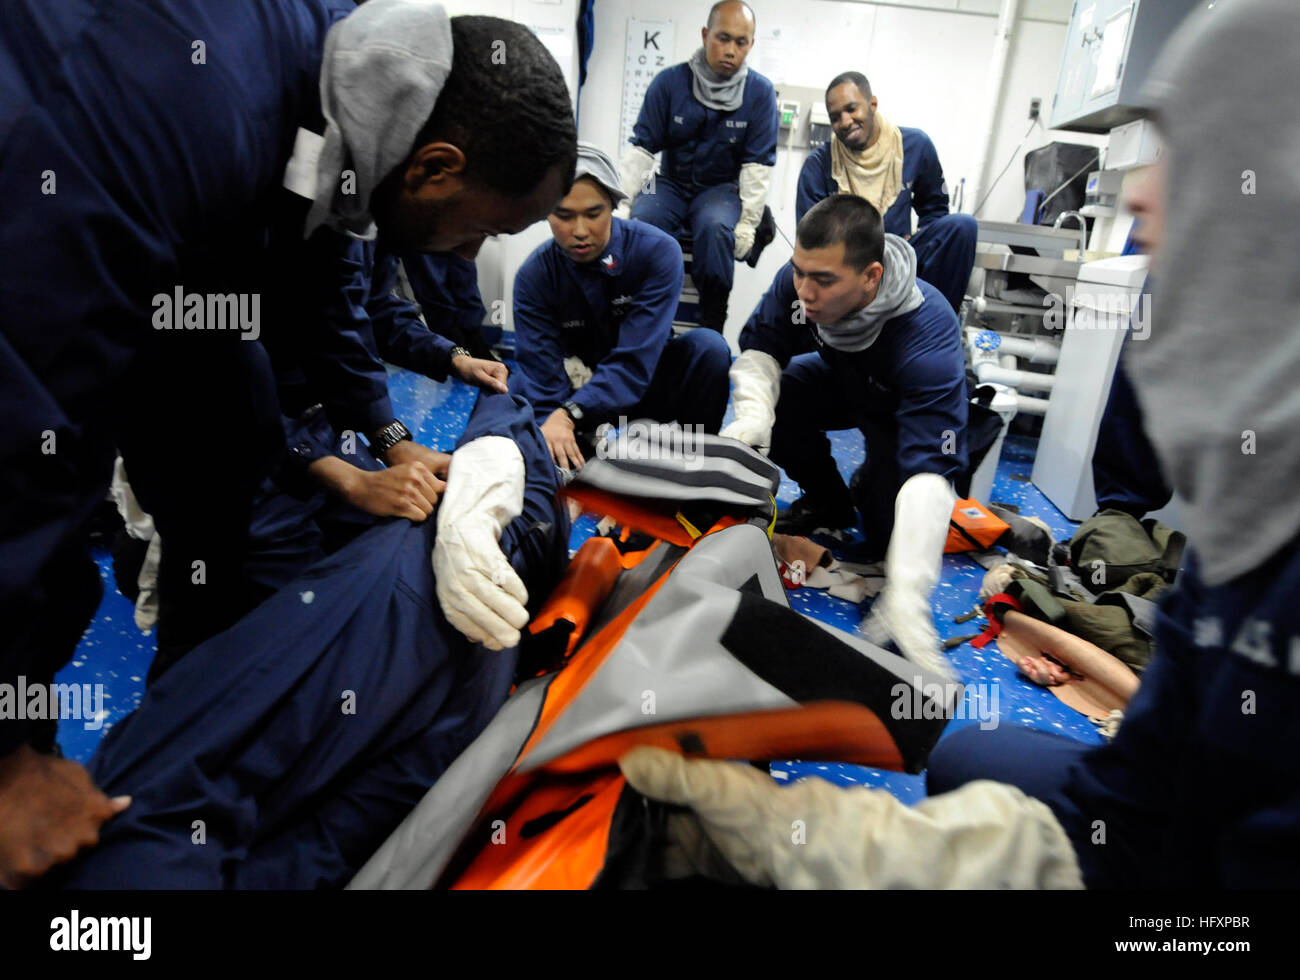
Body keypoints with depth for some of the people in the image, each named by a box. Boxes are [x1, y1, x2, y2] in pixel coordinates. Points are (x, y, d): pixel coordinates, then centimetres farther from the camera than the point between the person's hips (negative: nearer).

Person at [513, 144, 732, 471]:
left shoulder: (658, 252, -22)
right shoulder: (534, 275, -15)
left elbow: (635, 362, -31)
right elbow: (544, 377, -23)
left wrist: (570, 414, -46)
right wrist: (553, 428, -44)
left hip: (645, 387, -1)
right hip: (579, 393, 1)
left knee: (707, 347, -29)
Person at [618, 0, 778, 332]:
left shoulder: (760, 91, -4)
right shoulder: (670, 81, -3)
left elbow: (758, 164, -3)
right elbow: (641, 147, -2)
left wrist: (748, 221, -14)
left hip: (723, 188, -1)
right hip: (671, 183, 2)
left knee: (715, 227, -35)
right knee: (638, 222, -30)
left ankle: (712, 328, -22)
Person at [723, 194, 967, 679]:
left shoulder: (926, 337, -42)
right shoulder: (802, 278, -29)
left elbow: (930, 469, -48)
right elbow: (759, 347, -13)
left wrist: (905, 601, -56)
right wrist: (754, 415, -36)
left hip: (910, 408, -4)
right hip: (842, 380, 5)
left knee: (887, 532, -25)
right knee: (776, 400, -27)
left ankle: (874, 489, 13)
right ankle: (829, 503, 0)